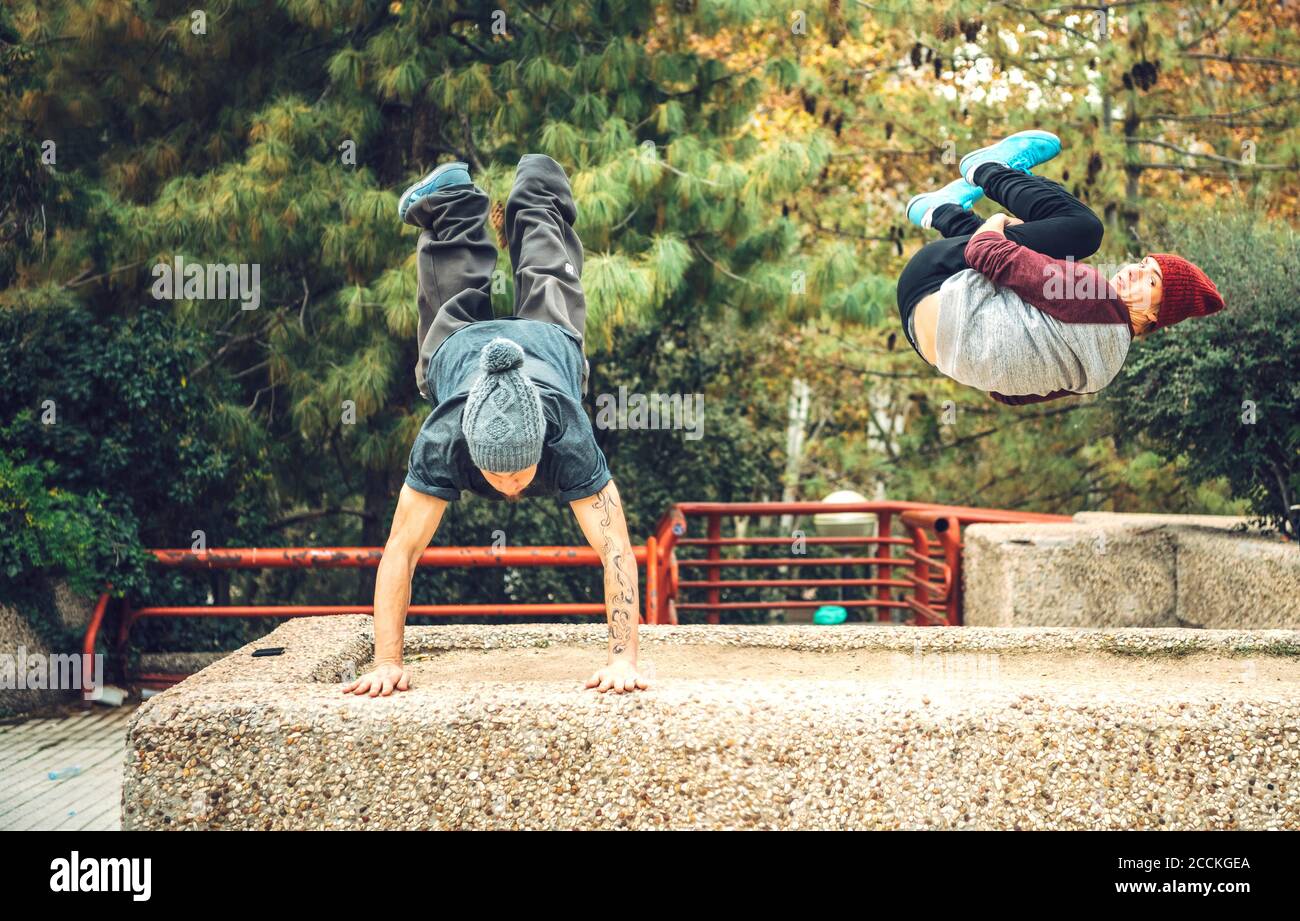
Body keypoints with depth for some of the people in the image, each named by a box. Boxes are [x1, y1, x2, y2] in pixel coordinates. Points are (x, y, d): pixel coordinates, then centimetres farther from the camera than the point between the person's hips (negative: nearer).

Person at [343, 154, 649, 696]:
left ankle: (536, 194, 57)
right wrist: (387, 662, -51)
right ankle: (453, 198, 51)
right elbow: (400, 552, -44)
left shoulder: (570, 443, -49)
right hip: (457, 349, -2)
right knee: (458, 296, 32)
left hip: (551, 345, 2)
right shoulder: (442, 443, -47)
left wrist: (623, 658, -56)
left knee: (546, 282, 33)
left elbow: (616, 551, -48)